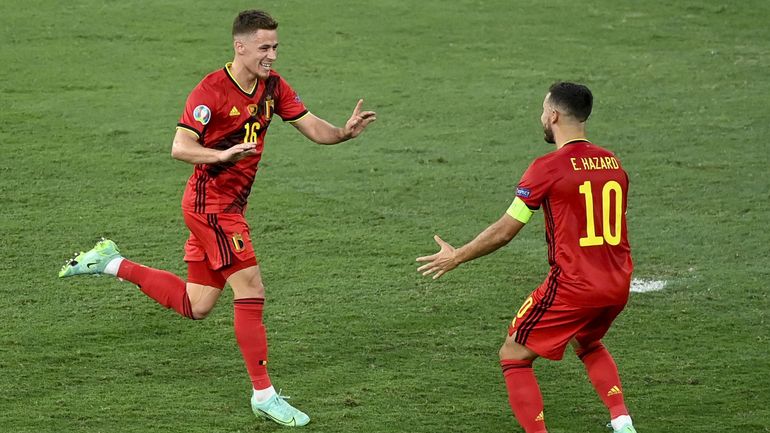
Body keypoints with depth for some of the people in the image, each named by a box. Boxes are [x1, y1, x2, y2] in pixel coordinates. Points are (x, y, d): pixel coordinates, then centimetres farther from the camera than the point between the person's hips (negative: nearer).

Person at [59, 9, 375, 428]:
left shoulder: (273, 86, 4)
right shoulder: (212, 91, -18)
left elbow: (312, 127, 4)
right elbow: (180, 147, -22)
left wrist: (344, 132, -16)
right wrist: (224, 154, -38)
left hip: (230, 206, 9)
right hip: (210, 203, -9)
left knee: (195, 305, 12)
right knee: (251, 289, -11)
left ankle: (109, 263, 25)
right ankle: (263, 394, -5)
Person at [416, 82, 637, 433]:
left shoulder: (548, 167, -12)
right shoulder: (612, 163, 7)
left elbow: (504, 232, -8)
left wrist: (456, 257, 5)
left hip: (572, 286, -7)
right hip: (617, 285, 7)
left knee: (513, 356, 7)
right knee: (587, 344, 34)